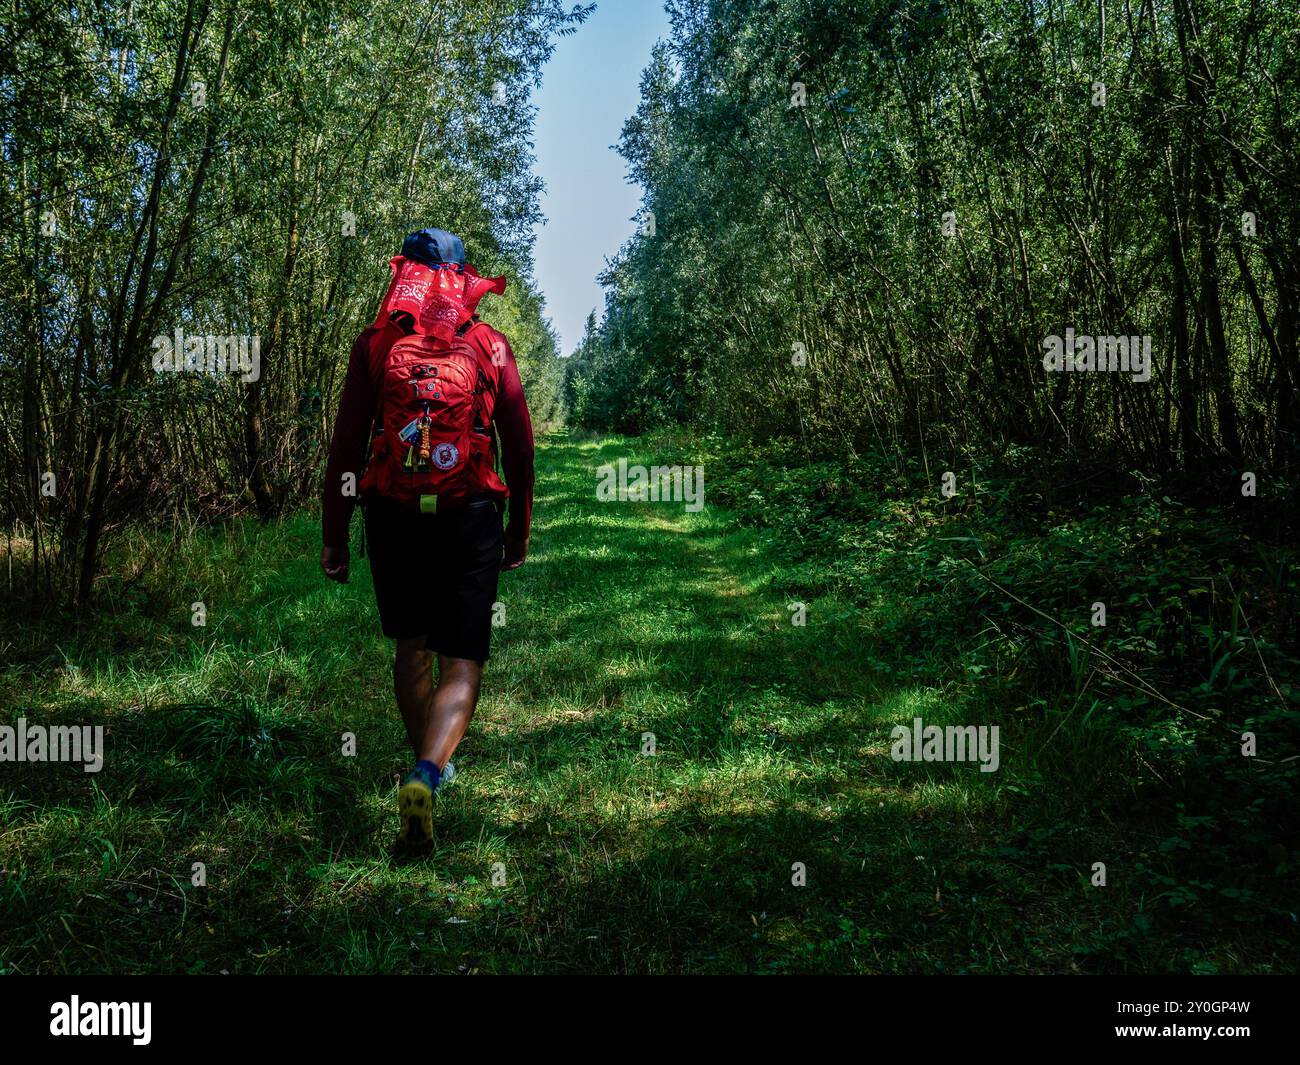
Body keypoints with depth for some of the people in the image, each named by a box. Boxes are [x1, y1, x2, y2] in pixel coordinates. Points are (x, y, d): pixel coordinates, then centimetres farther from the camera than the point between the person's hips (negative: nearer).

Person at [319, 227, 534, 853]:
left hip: (392, 517, 1)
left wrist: (334, 534, 6)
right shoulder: (490, 345, 4)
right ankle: (427, 775, -21)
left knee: (410, 646, 21)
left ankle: (427, 765, 34)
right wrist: (520, 528, 15)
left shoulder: (375, 344, 3)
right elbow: (519, 444, 5)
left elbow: (346, 444, 0)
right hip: (469, 520, -1)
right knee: (462, 663, 1)